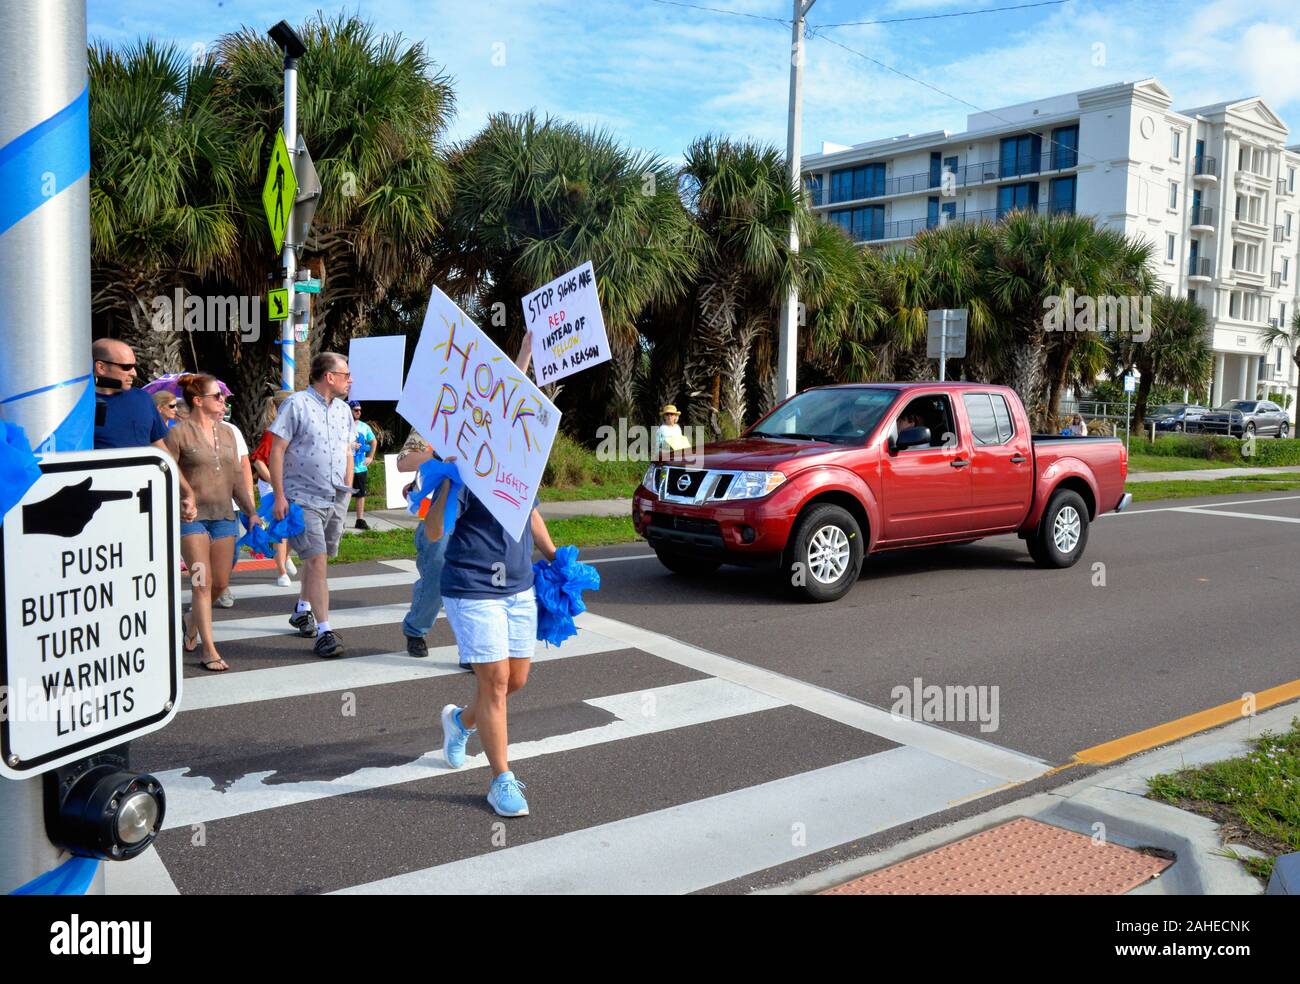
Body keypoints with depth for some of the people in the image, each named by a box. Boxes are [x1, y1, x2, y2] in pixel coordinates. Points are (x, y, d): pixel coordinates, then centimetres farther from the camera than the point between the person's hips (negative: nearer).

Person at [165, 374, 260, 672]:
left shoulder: (227, 432, 13)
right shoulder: (178, 433, -6)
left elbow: (236, 477, 17)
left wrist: (252, 512, 13)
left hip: (224, 515, 6)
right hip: (191, 516, -6)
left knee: (220, 583, 9)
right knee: (202, 582, -6)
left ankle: (192, 624, 36)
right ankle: (209, 651, -1)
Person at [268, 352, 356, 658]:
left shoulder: (343, 410, 13)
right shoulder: (296, 405, -7)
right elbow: (276, 452, -9)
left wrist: (348, 489, 14)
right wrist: (279, 496, -14)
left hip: (336, 499, 6)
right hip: (303, 498, -6)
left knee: (317, 558, 16)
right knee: (316, 561, -12)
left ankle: (302, 610, 37)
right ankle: (324, 632, -11)